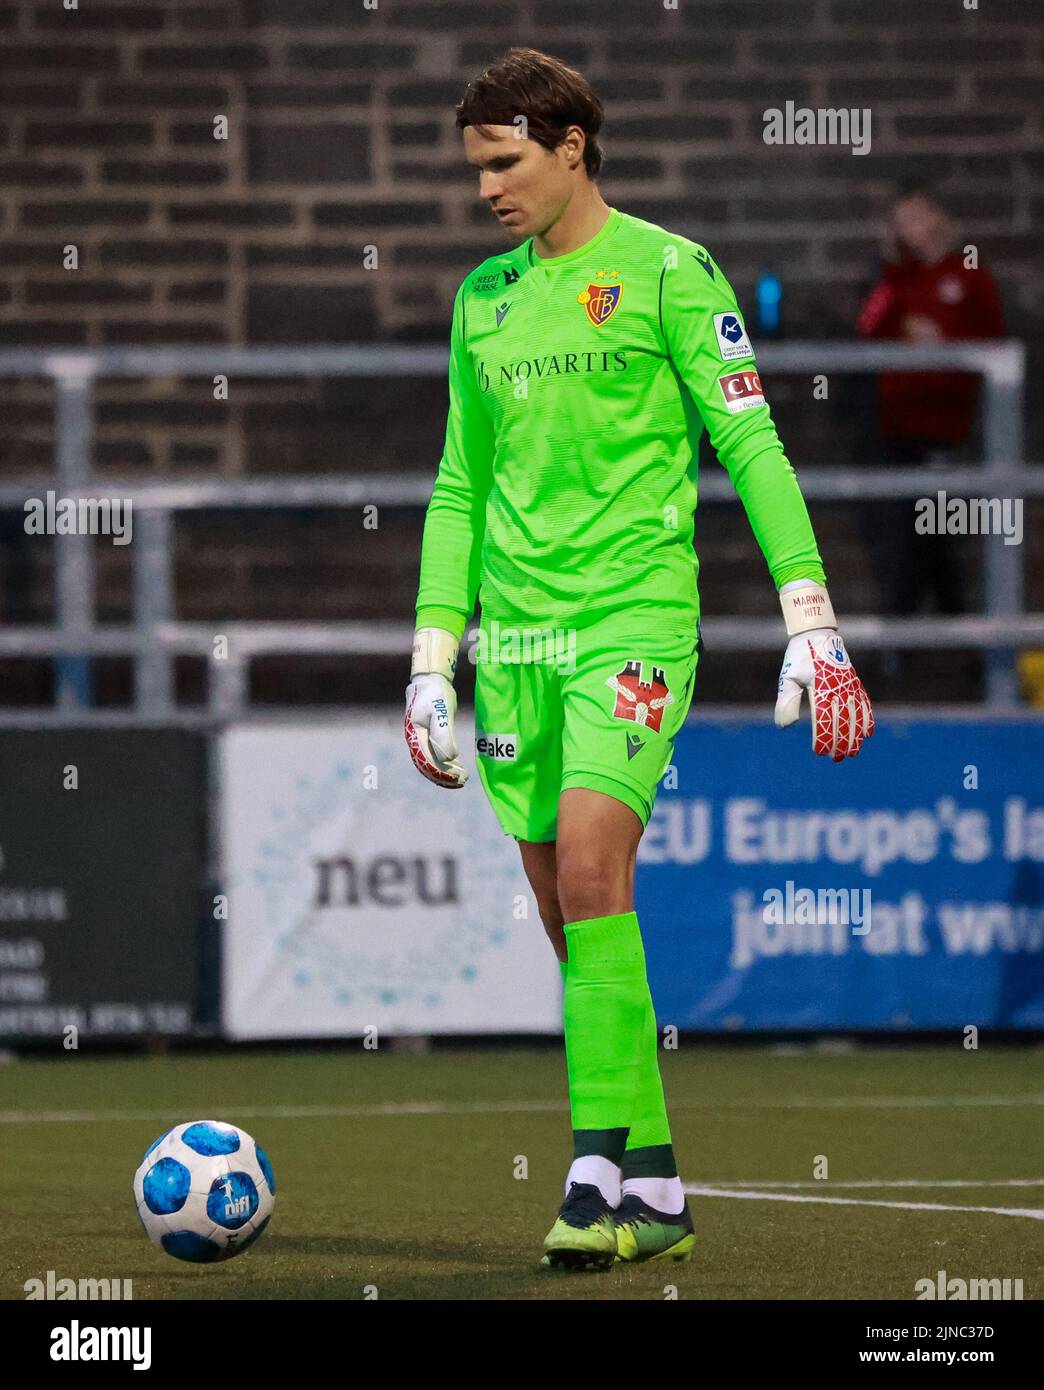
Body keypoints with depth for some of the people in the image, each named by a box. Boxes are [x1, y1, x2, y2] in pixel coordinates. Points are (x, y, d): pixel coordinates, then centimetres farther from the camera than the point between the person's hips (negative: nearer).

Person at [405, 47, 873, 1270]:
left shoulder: (667, 271, -3)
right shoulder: (483, 298, 14)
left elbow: (751, 445, -5)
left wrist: (813, 625, -12)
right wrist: (431, 661, 16)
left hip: (634, 613, -6)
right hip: (513, 634, 6)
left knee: (590, 867, -21)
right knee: (570, 921, 5)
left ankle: (600, 1165, -20)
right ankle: (654, 1191, 12)